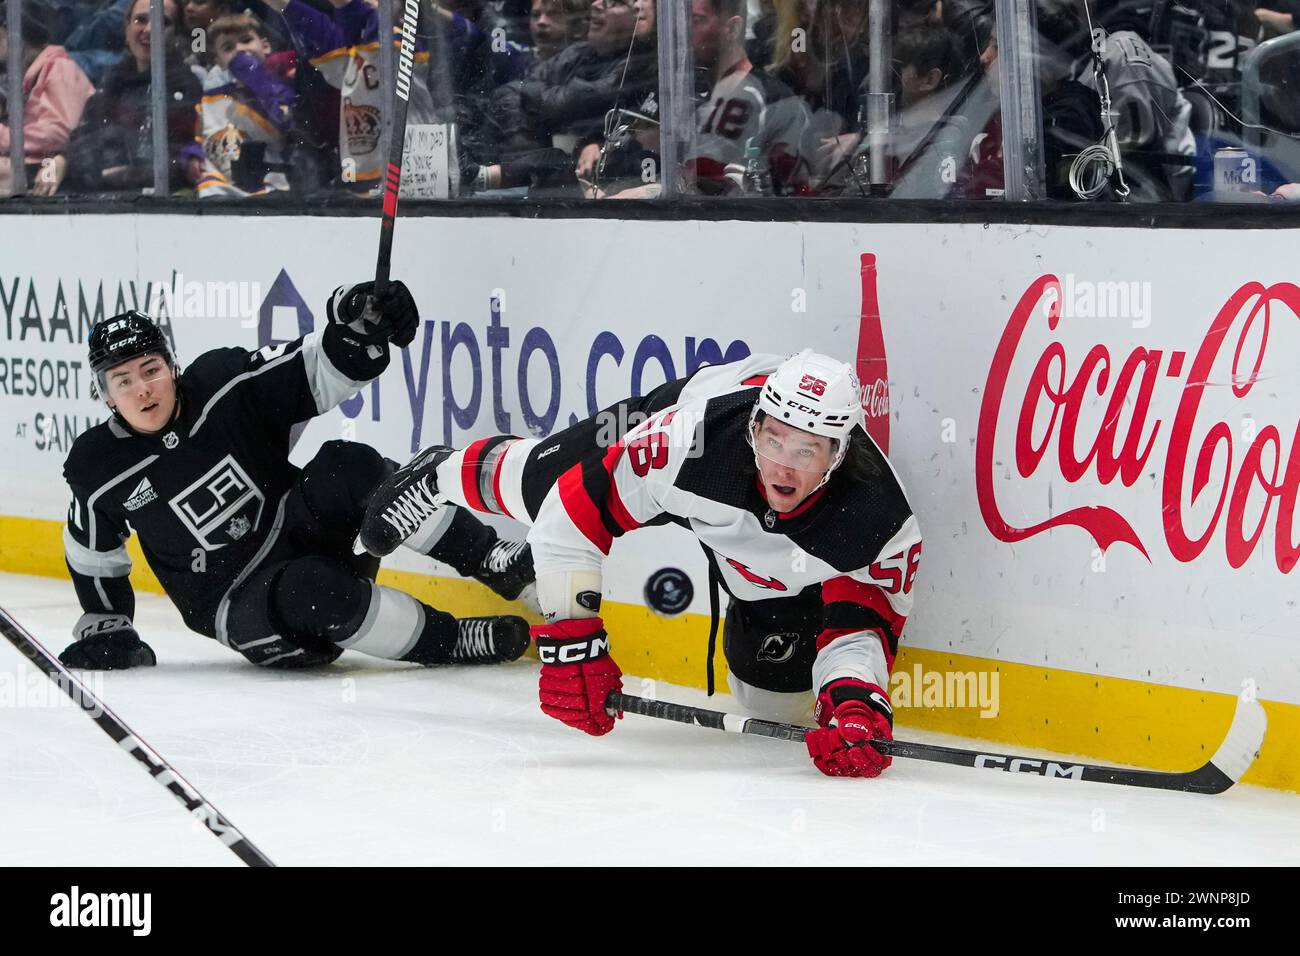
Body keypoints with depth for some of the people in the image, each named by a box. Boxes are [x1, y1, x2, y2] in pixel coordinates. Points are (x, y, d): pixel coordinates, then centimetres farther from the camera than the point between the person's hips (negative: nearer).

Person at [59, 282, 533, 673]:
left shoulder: (223, 383, -7)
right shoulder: (100, 470, -6)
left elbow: (317, 372, -9)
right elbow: (93, 553, 12)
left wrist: (358, 326, -27)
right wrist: (104, 628, 13)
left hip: (307, 532, 2)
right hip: (237, 602, -2)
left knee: (346, 467, -28)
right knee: (309, 593, -38)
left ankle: (489, 559, -22)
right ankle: (450, 642, -23)